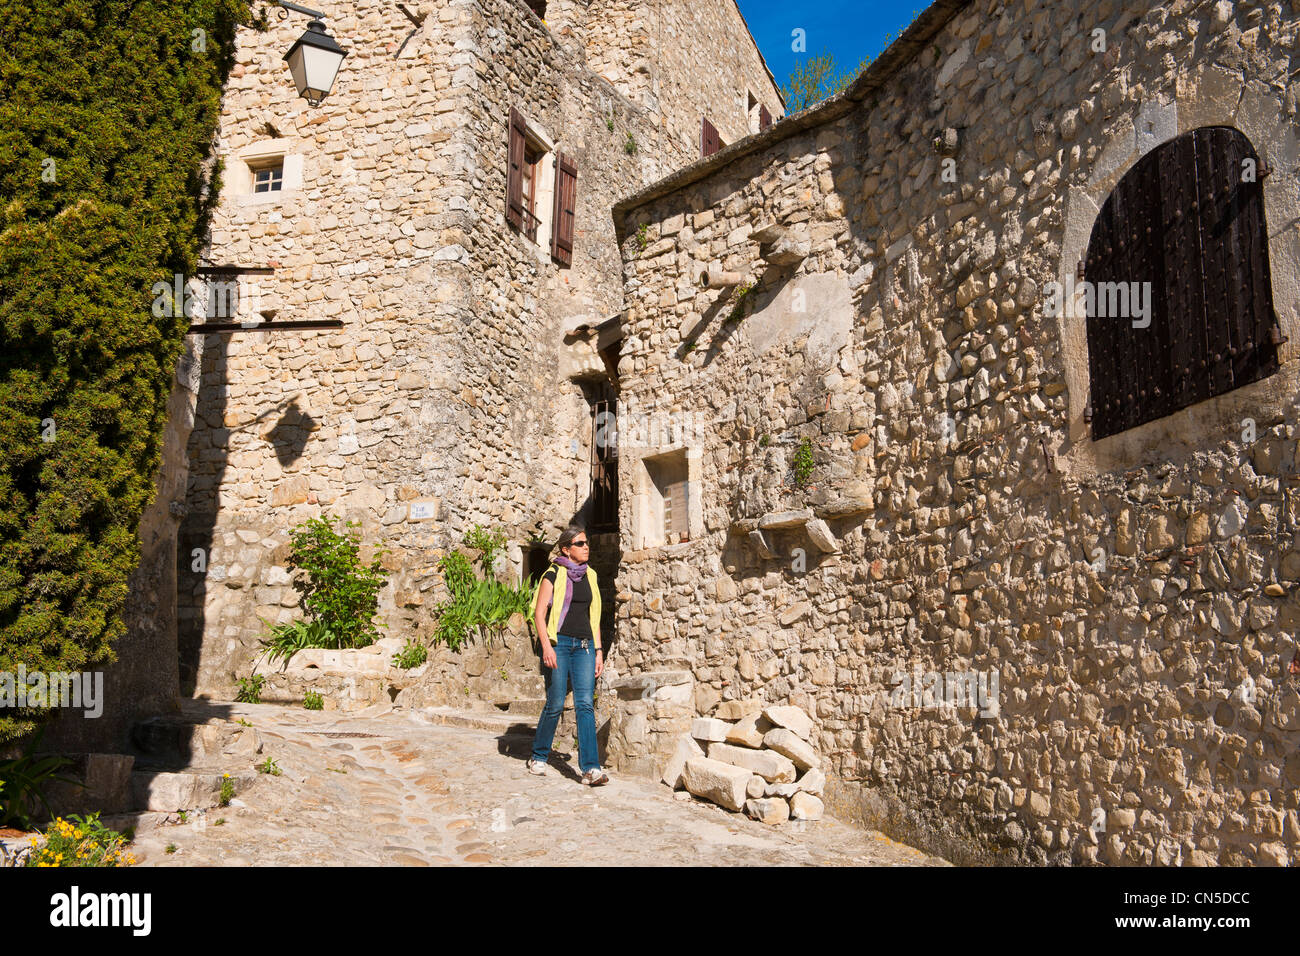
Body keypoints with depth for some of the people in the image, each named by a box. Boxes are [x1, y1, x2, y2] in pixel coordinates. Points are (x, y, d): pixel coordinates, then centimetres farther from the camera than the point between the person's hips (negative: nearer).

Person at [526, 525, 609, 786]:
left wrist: (598, 650, 13)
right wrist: (546, 646, -16)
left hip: (584, 646, 4)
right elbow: (539, 612, -5)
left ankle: (590, 768, -12)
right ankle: (539, 757, 21)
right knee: (556, 703, -1)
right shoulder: (554, 575, -1)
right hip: (559, 643, -4)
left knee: (585, 704, -7)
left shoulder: (589, 576, 15)